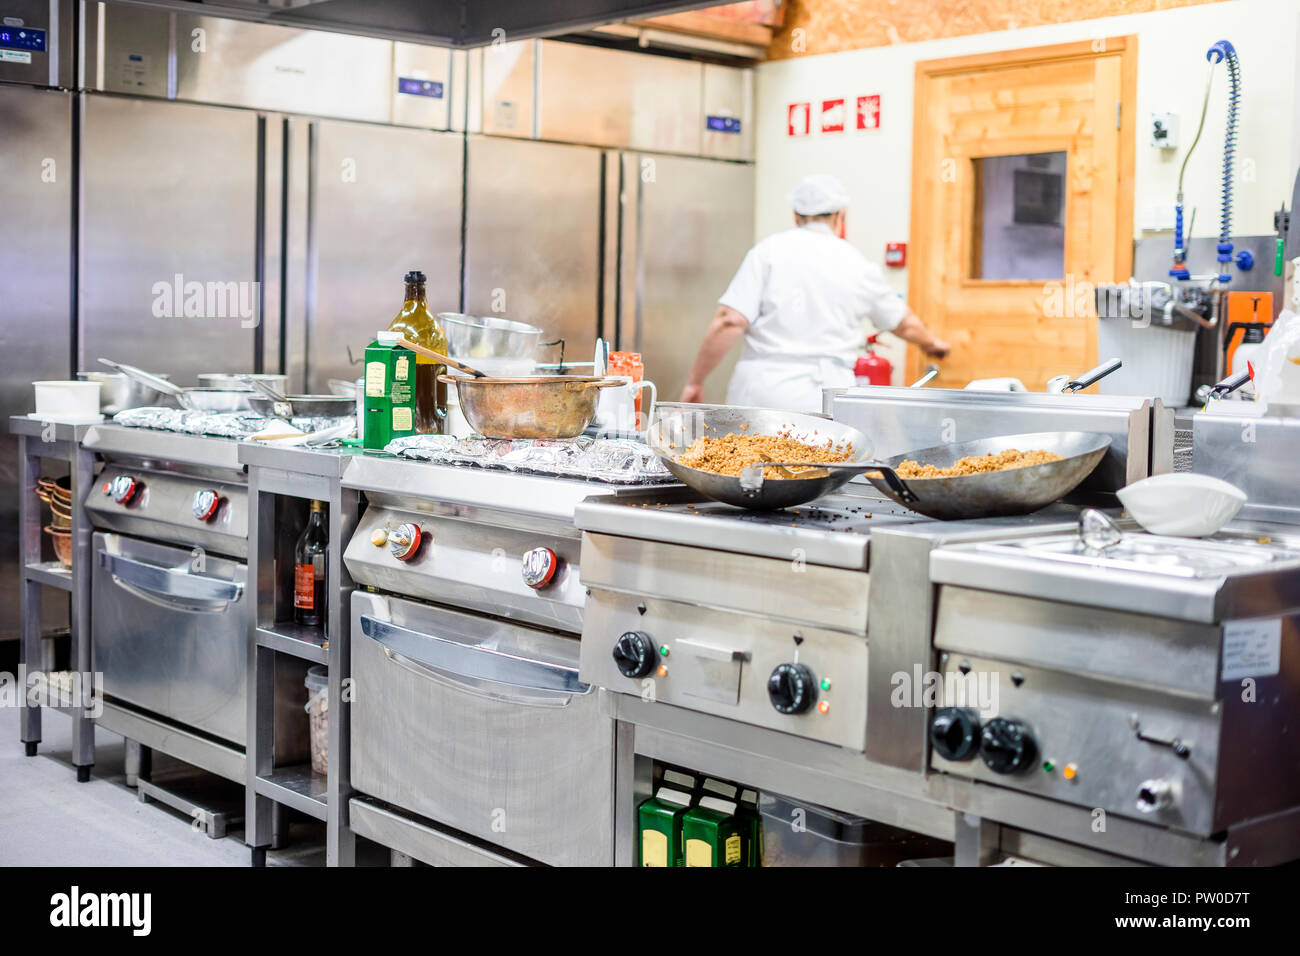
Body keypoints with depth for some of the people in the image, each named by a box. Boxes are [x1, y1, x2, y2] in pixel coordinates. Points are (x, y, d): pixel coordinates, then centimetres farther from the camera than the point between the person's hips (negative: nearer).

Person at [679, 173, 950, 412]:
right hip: (820, 399, 1)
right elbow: (904, 324, 27)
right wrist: (932, 343, 48)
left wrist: (695, 380, 1)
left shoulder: (769, 250, 2)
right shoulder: (860, 266, 10)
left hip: (758, 389, -1)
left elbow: (730, 320, -7)